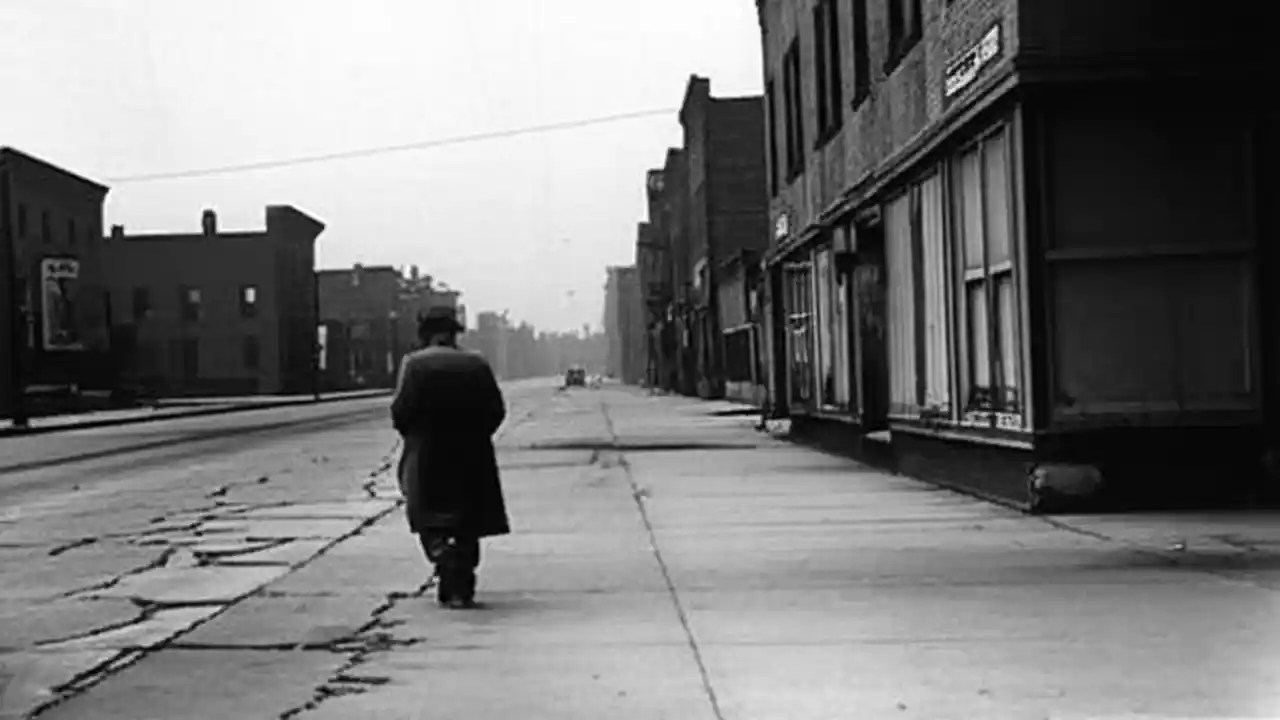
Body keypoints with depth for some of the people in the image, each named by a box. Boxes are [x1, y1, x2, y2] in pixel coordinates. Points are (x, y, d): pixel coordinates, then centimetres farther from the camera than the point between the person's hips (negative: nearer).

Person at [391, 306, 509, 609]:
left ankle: (443, 556, -23)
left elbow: (401, 409, -10)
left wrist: (411, 436, 9)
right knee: (467, 525, 11)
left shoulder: (414, 363, -3)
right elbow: (497, 410, 2)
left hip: (427, 454, -2)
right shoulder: (477, 364, 5)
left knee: (429, 518, 4)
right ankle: (463, 588, 11)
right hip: (472, 456, 3)